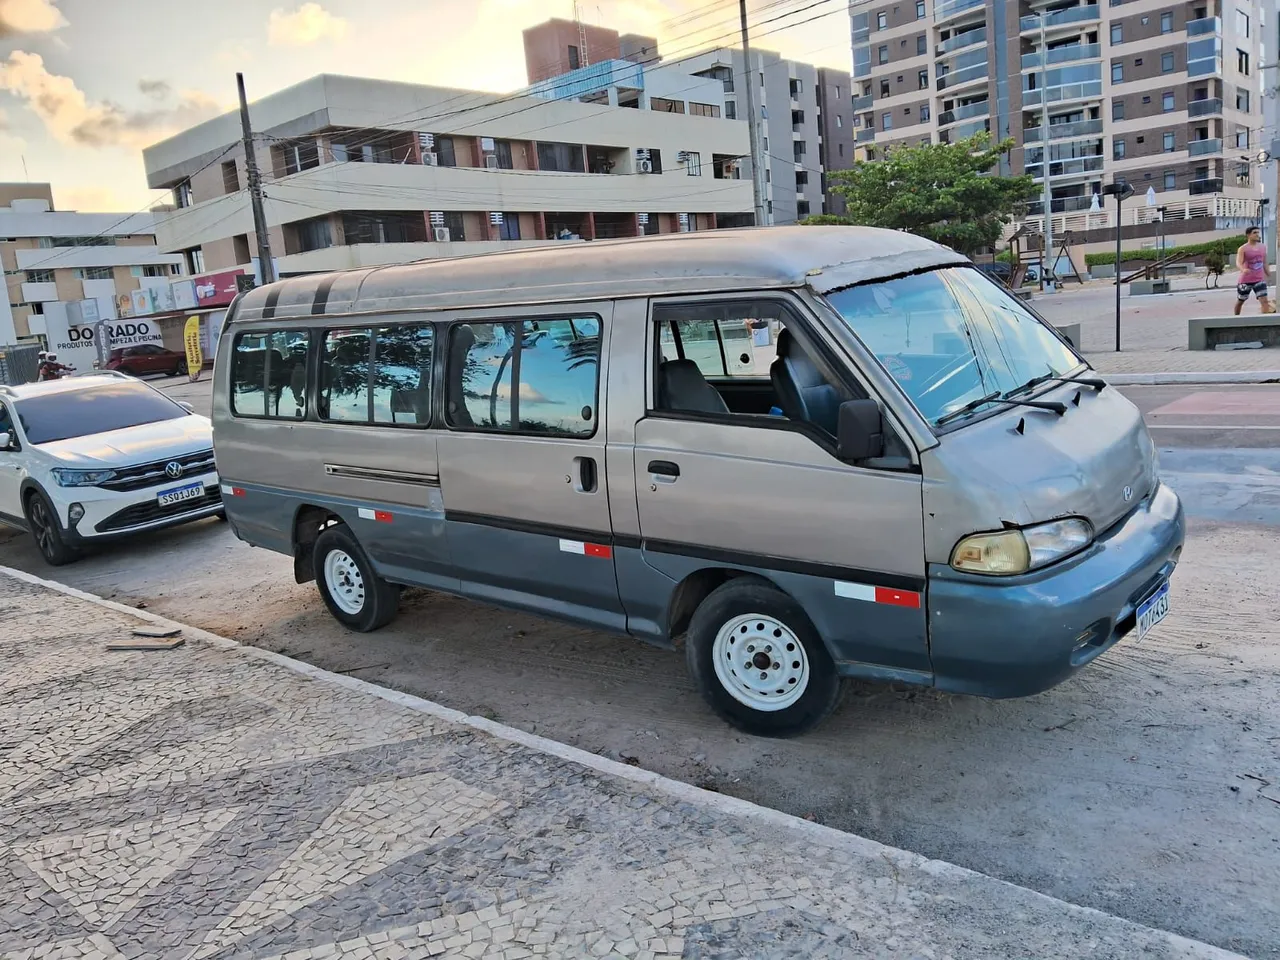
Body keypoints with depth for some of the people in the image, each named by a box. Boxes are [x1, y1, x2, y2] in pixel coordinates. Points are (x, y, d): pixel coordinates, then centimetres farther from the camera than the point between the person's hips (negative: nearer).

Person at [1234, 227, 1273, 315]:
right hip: (1245, 280, -3)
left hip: (1260, 279, 3)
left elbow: (1264, 263, 17)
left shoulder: (1263, 247, 6)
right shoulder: (1243, 249, -11)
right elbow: (1238, 263, -26)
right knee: (1240, 301, 13)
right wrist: (1243, 270, -48)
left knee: (1264, 301, -11)